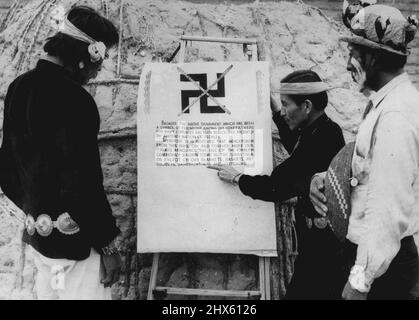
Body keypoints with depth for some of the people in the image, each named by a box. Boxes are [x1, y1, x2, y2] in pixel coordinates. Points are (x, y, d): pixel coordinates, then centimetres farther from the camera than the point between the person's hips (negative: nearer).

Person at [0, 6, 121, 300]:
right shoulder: (73, 100, -24)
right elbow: (84, 184, -25)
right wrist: (108, 246, -15)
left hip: (38, 229, 9)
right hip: (72, 239, -8)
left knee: (49, 291, 24)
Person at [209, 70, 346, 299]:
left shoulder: (320, 141, -25)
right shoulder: (324, 130, 5)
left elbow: (277, 188, -22)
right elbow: (298, 150, 27)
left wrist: (236, 178, -6)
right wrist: (276, 113, 21)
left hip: (322, 247, -10)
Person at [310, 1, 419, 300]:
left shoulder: (395, 115, -23)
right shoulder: (385, 103, 5)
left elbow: (391, 209, -25)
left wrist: (360, 280, -20)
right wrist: (325, 178, -2)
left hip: (382, 266, -8)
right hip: (367, 250, 8)